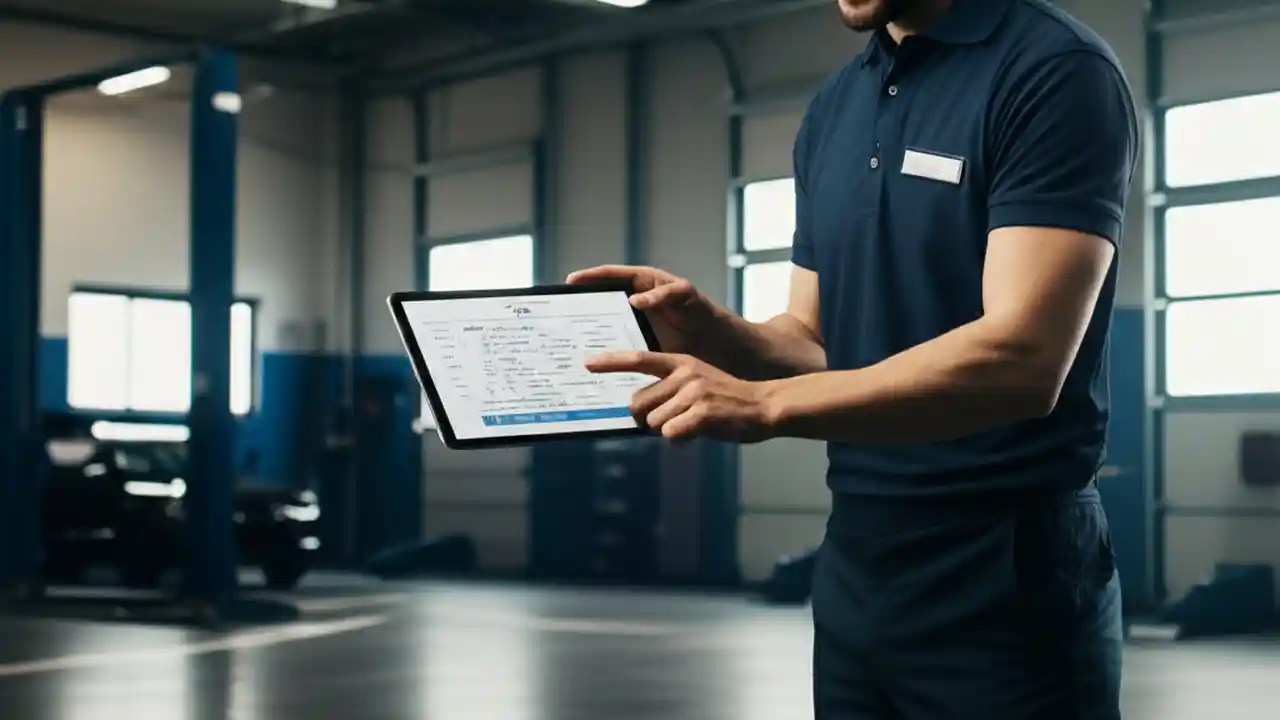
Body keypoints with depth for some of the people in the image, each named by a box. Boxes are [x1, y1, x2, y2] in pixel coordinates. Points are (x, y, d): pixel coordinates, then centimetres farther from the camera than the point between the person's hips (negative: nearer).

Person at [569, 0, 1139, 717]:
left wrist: (762, 404, -26)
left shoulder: (1056, 71, -13)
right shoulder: (832, 109, 11)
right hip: (855, 564, 7)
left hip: (1006, 575, -7)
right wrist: (712, 333, -6)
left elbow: (1019, 357, -23)